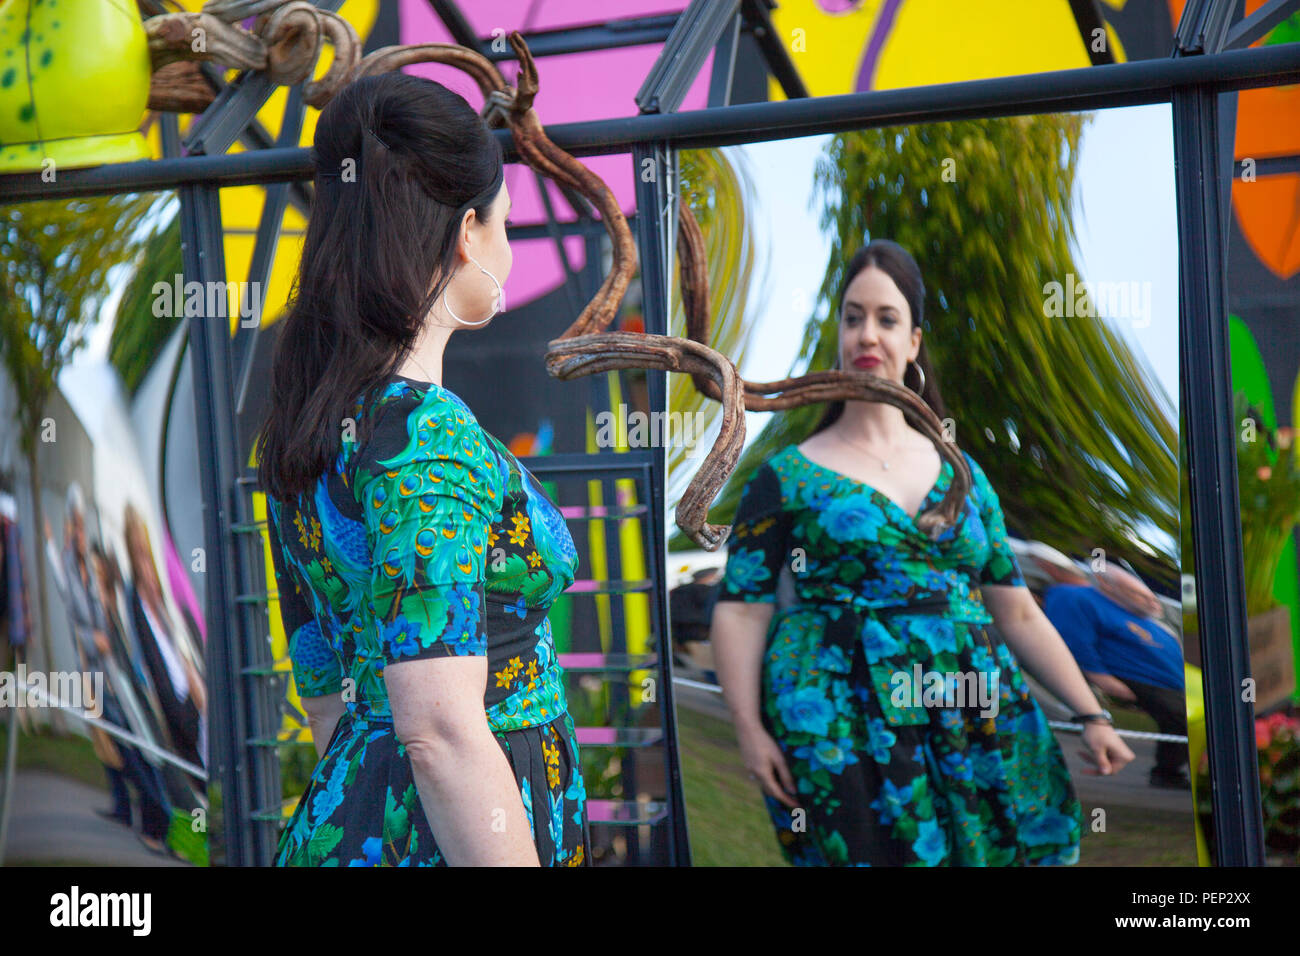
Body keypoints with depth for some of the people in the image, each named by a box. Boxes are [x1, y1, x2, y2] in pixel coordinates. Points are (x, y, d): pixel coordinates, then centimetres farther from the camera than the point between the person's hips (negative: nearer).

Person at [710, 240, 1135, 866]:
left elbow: (1018, 615, 17)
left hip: (974, 719, 4)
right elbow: (740, 610, 0)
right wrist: (750, 731, -13)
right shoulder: (789, 478, 6)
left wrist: (1092, 716, 10)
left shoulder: (961, 475, 17)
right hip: (845, 736, -4)